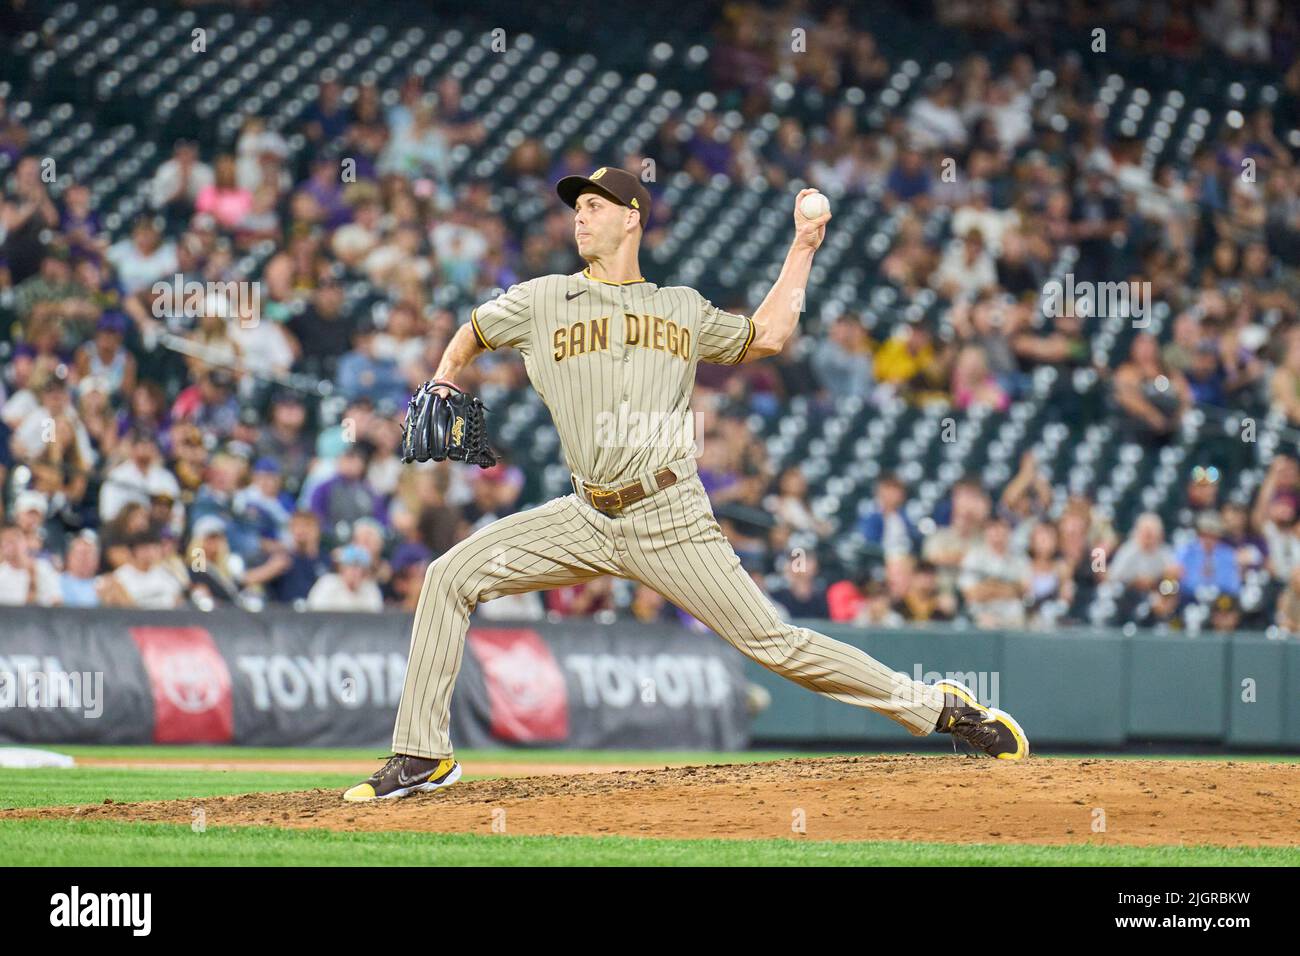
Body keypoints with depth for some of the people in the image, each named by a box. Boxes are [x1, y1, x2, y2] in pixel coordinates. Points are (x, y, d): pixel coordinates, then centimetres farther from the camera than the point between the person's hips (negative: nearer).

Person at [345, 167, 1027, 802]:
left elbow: (766, 336, 24)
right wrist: (442, 383, 7)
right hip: (588, 519, 2)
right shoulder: (542, 301, 11)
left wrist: (803, 247, 23)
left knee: (772, 641, -9)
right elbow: (473, 334, 26)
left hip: (669, 519, -2)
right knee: (452, 576, -12)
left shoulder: (683, 309, 13)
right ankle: (422, 757, -5)